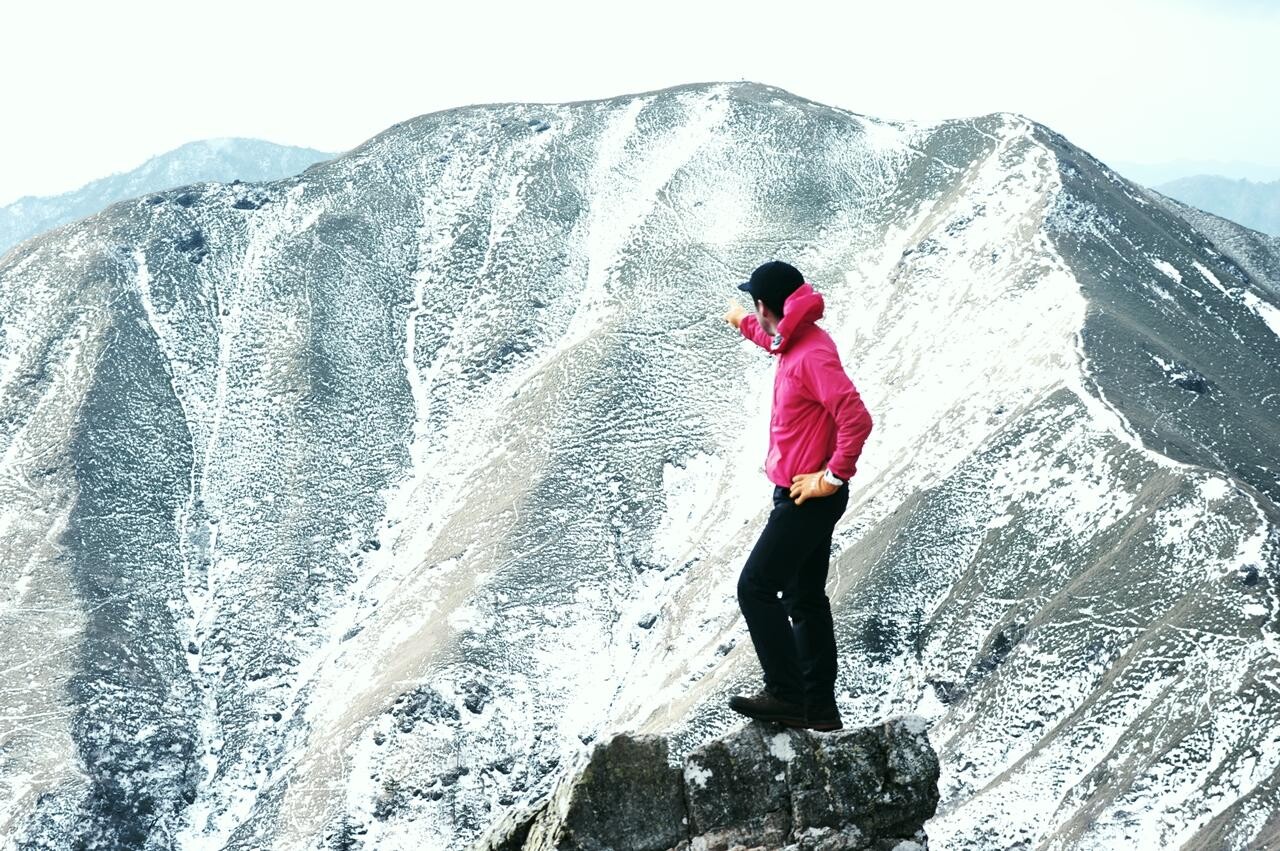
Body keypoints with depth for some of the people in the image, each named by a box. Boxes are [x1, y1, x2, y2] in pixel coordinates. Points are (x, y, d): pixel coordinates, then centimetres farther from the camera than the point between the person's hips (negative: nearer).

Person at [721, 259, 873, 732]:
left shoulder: (813, 355, -22)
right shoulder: (796, 343, 9)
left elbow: (856, 419, -30)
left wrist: (833, 476, -23)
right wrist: (743, 324, 53)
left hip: (808, 497, -10)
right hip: (799, 495, 10)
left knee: (756, 589, -9)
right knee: (805, 599, 13)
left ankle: (786, 695, -8)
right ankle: (818, 708, 19)